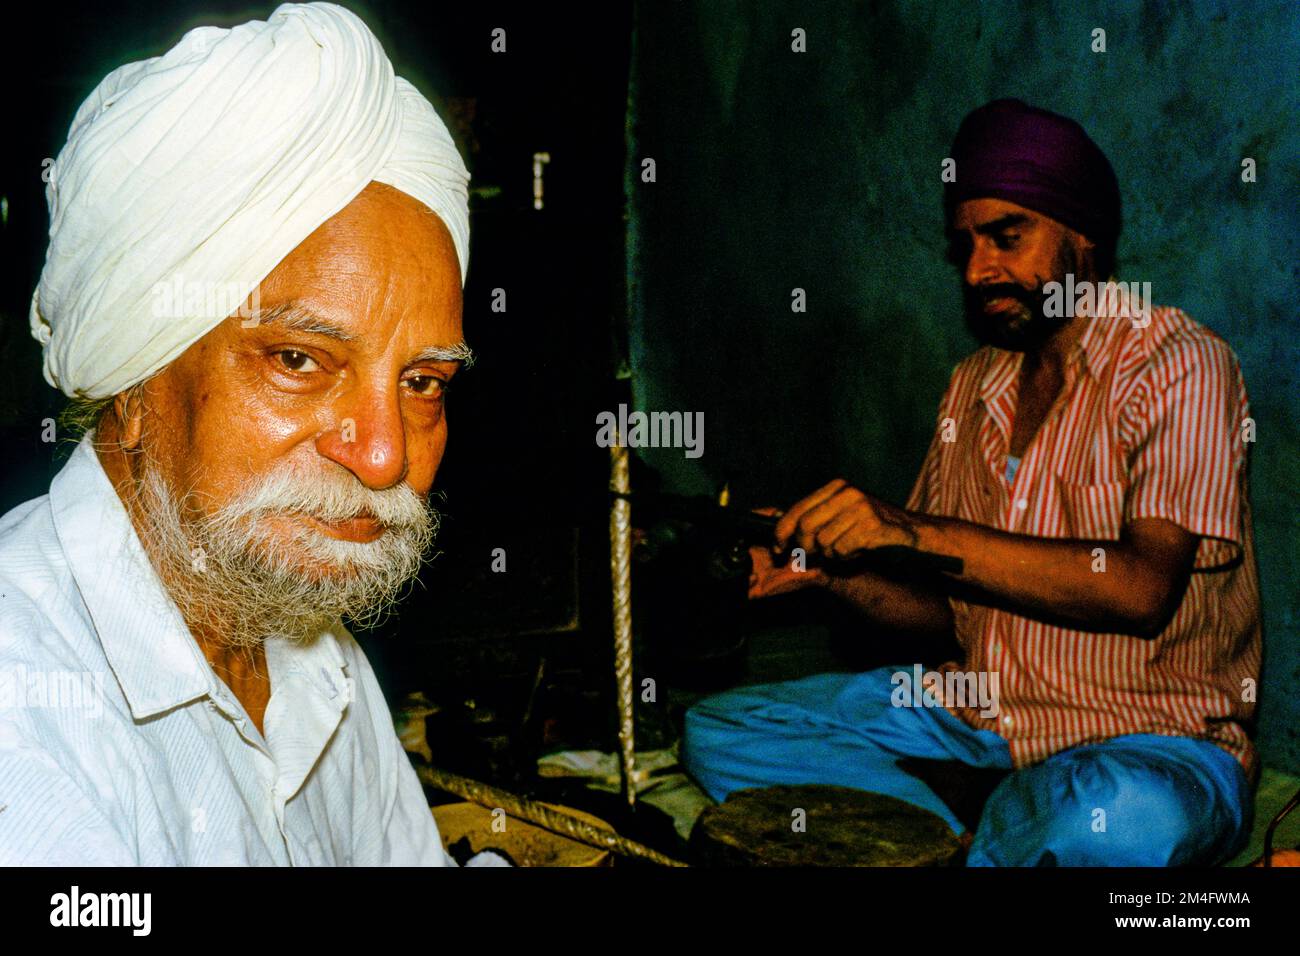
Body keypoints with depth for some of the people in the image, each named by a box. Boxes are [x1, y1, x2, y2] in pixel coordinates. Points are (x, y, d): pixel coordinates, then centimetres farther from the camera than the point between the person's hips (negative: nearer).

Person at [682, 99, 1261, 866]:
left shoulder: (1179, 365, -9)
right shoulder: (973, 387, 11)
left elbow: (1141, 586, -24)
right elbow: (947, 608, 11)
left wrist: (915, 532, -27)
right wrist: (831, 566, -9)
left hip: (1154, 735, -5)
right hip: (977, 712, 6)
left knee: (1117, 816, -41)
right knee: (717, 733, -3)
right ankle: (982, 848, -12)